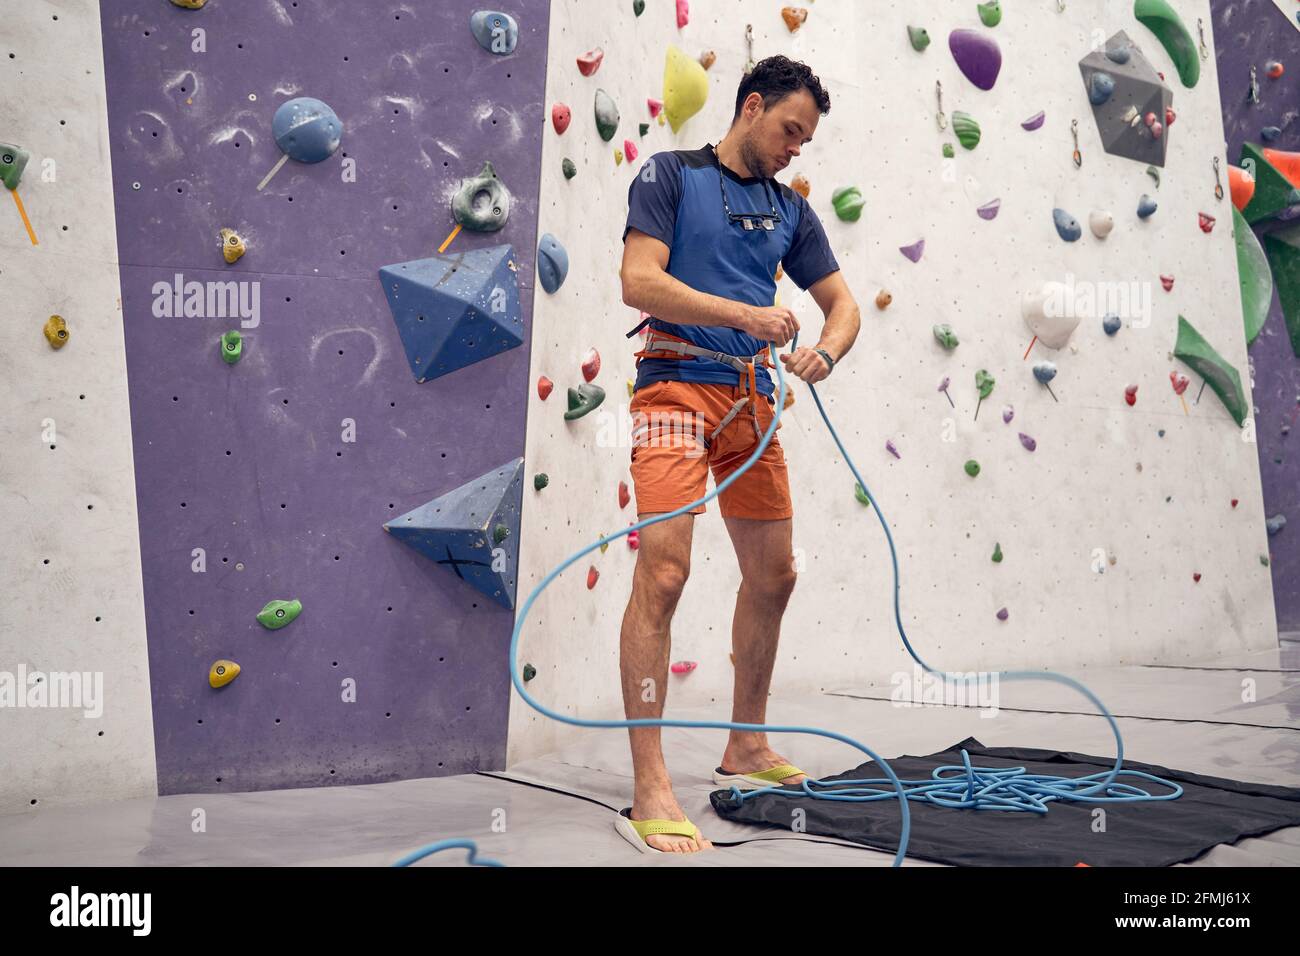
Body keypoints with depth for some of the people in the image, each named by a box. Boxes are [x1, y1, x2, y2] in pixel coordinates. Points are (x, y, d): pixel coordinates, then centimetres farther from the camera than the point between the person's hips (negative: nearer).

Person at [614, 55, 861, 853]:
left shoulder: (790, 209, 16)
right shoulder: (671, 174, -1)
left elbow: (841, 301, 16)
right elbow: (639, 281, -13)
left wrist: (827, 351, -7)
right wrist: (744, 314, -18)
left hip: (753, 396, 7)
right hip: (679, 384, -7)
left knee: (773, 575, 12)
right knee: (664, 572, -19)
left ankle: (746, 749, 29)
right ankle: (650, 793, -18)